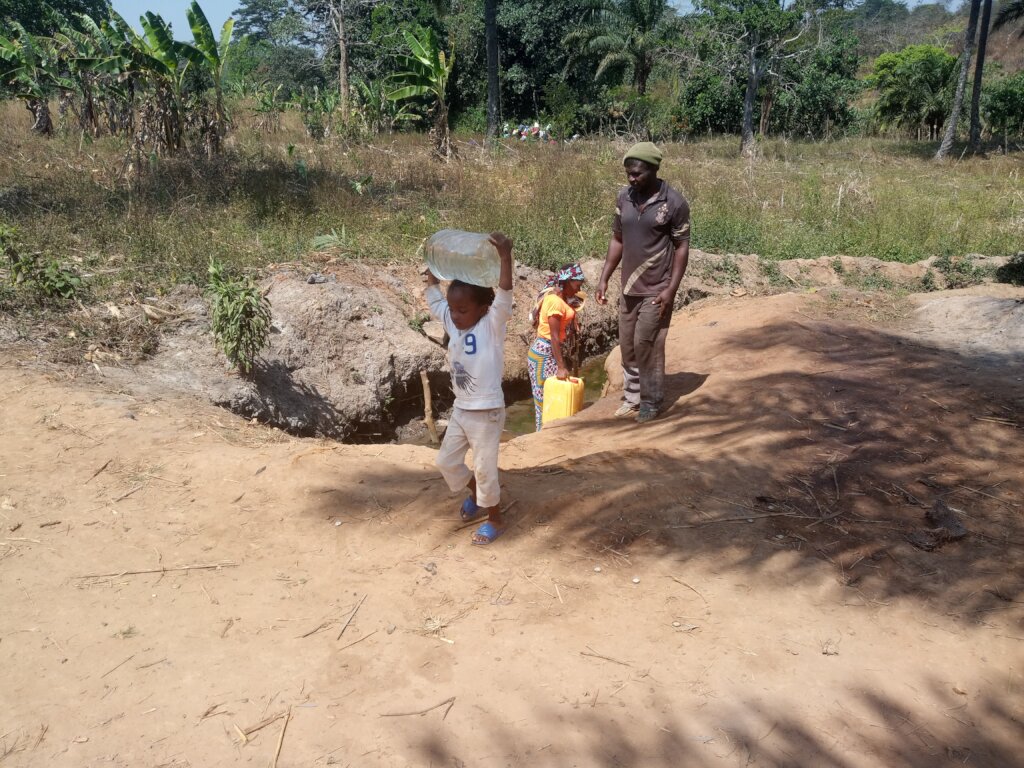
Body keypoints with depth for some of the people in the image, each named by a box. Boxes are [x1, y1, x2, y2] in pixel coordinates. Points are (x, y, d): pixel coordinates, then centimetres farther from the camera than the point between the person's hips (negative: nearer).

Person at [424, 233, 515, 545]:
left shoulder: (492, 324, -16)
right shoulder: (452, 322, 1)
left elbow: (504, 293, -31)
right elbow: (433, 294, 13)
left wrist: (505, 255, -38)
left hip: (487, 412, -7)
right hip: (460, 410, 7)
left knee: (485, 469, 4)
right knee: (446, 462, 17)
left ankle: (495, 520, 24)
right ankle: (475, 493, 43)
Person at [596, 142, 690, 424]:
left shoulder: (674, 203, -13)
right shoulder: (623, 197, 3)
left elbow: (682, 247, -10)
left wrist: (671, 289, -16)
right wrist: (604, 278, 7)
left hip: (656, 290, -5)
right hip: (629, 287, 6)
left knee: (647, 345, -5)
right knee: (627, 345, 10)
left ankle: (651, 401, 11)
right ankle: (632, 397, 25)